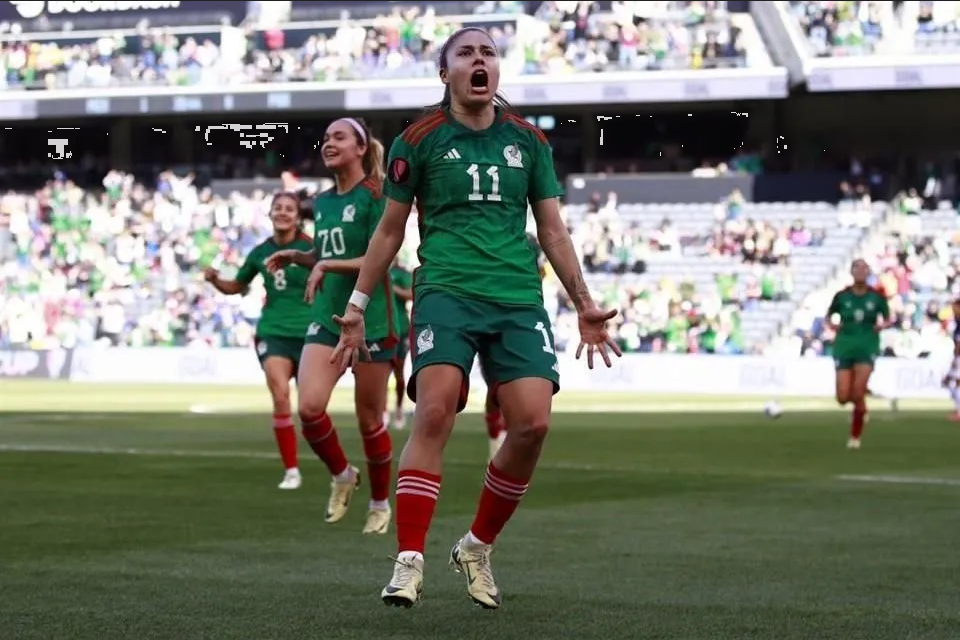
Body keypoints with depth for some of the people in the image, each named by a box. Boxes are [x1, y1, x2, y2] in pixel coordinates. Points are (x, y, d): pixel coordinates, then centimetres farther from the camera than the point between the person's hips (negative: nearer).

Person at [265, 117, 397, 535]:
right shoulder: (322, 202, 12)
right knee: (309, 407, -13)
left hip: (371, 320, -5)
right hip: (327, 318, 5)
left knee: (369, 420, 3)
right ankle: (342, 475, 13)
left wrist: (327, 265, -19)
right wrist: (294, 257, 9)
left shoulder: (373, 196, -9)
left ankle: (380, 504, 22)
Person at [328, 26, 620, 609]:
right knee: (435, 412, -21)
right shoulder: (420, 140, 6)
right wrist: (357, 306, 10)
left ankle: (478, 549, 9)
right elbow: (391, 230, 13)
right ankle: (410, 561, -19)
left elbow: (553, 230, 18)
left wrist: (585, 305, 13)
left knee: (533, 422, -12)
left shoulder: (528, 140, 12)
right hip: (446, 292, -3)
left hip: (518, 297, 3)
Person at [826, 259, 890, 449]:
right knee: (843, 398, -6)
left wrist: (882, 325, -9)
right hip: (844, 346, 1)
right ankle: (861, 407, 32)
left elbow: (887, 318, 13)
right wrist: (832, 324, -9)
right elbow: (829, 317, 13)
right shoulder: (842, 296, 0)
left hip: (867, 347, -1)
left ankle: (855, 437, 3)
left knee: (858, 395, -14)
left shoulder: (877, 297, 0)